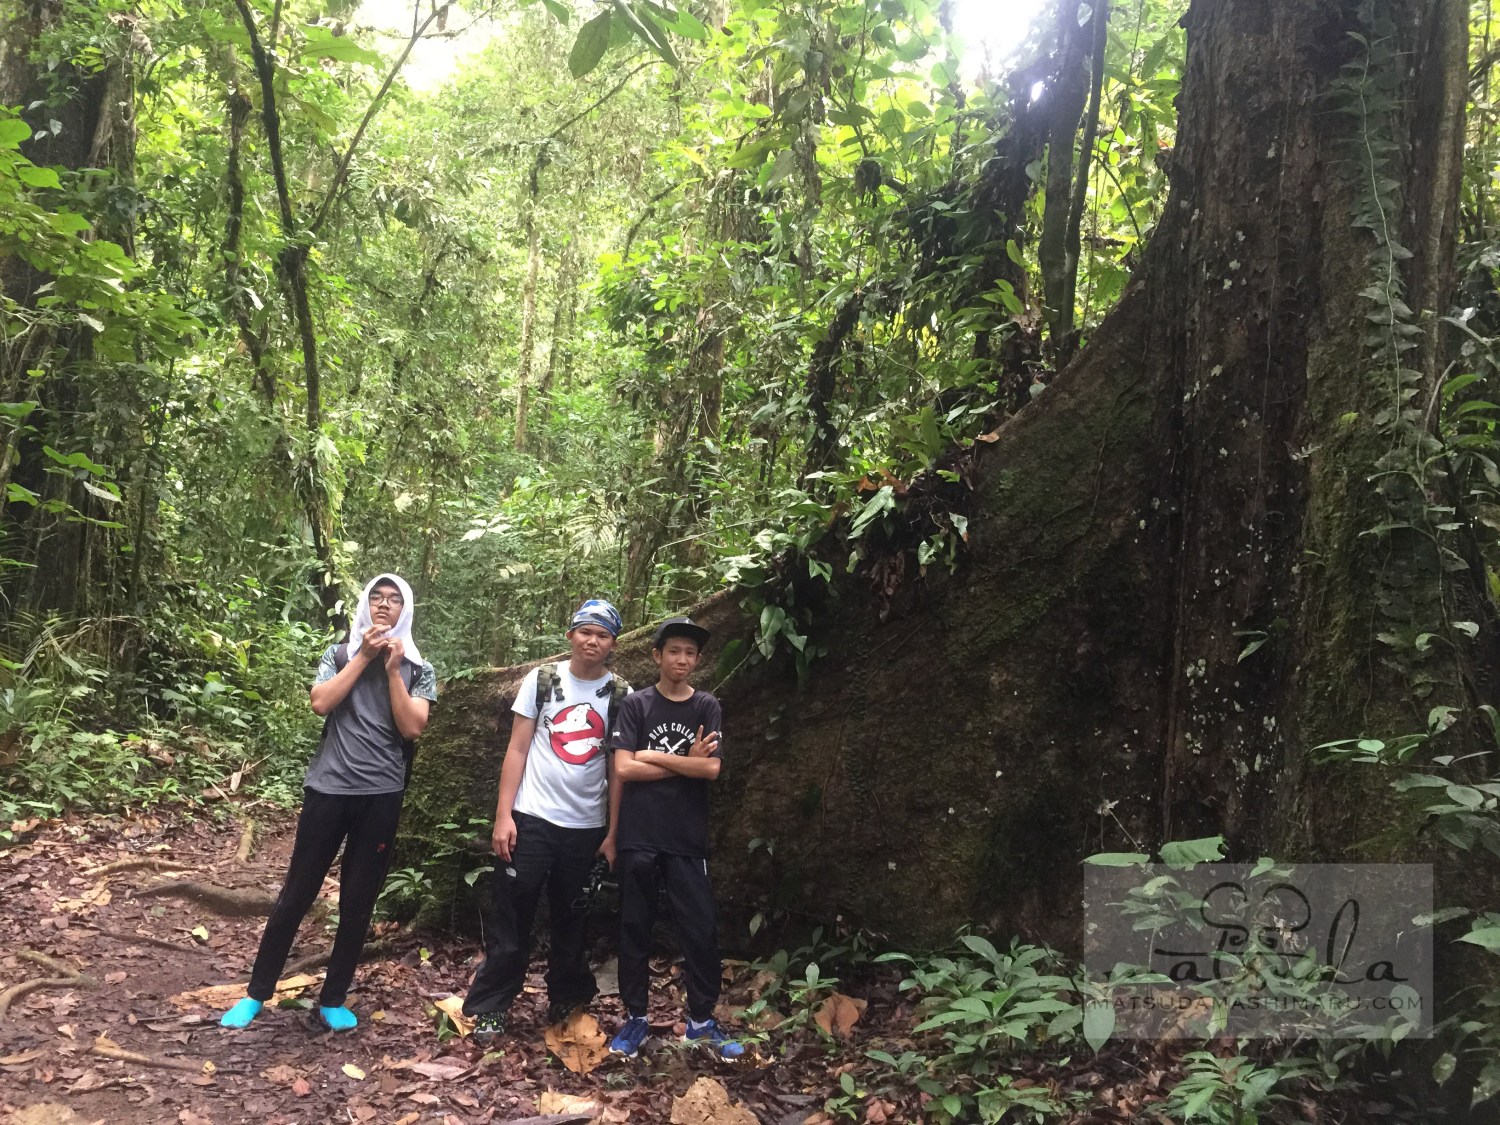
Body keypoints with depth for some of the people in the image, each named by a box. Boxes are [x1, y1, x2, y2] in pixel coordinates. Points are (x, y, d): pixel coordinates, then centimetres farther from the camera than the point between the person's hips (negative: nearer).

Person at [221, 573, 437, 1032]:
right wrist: (364, 656, -8)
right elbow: (320, 702, -9)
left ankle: (332, 1000, 20)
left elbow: (411, 727, -6)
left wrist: (392, 668, -7)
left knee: (358, 903, 7)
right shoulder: (340, 655, 8)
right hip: (329, 788, 0)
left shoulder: (418, 670, 7)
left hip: (382, 795, 0)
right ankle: (256, 993, 18)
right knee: (296, 894, 5)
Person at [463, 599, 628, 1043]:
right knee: (512, 919, 2)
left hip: (586, 826, 2)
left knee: (572, 922, 14)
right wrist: (503, 815, -6)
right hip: (531, 819, -1)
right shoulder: (542, 680, -1)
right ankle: (490, 1009, 13)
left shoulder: (621, 695, 1)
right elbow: (516, 750, 0)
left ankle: (566, 1001, 32)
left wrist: (613, 832, 0)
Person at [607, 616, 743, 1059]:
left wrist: (652, 756, -7)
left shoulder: (706, 707, 5)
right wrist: (686, 762, -6)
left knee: (700, 929, 3)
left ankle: (702, 1019, 16)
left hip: (687, 840, 1)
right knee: (635, 928, 7)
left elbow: (711, 769, -6)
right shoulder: (636, 705, 2)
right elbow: (623, 769, -7)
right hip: (638, 837, -1)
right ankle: (636, 1018, 19)